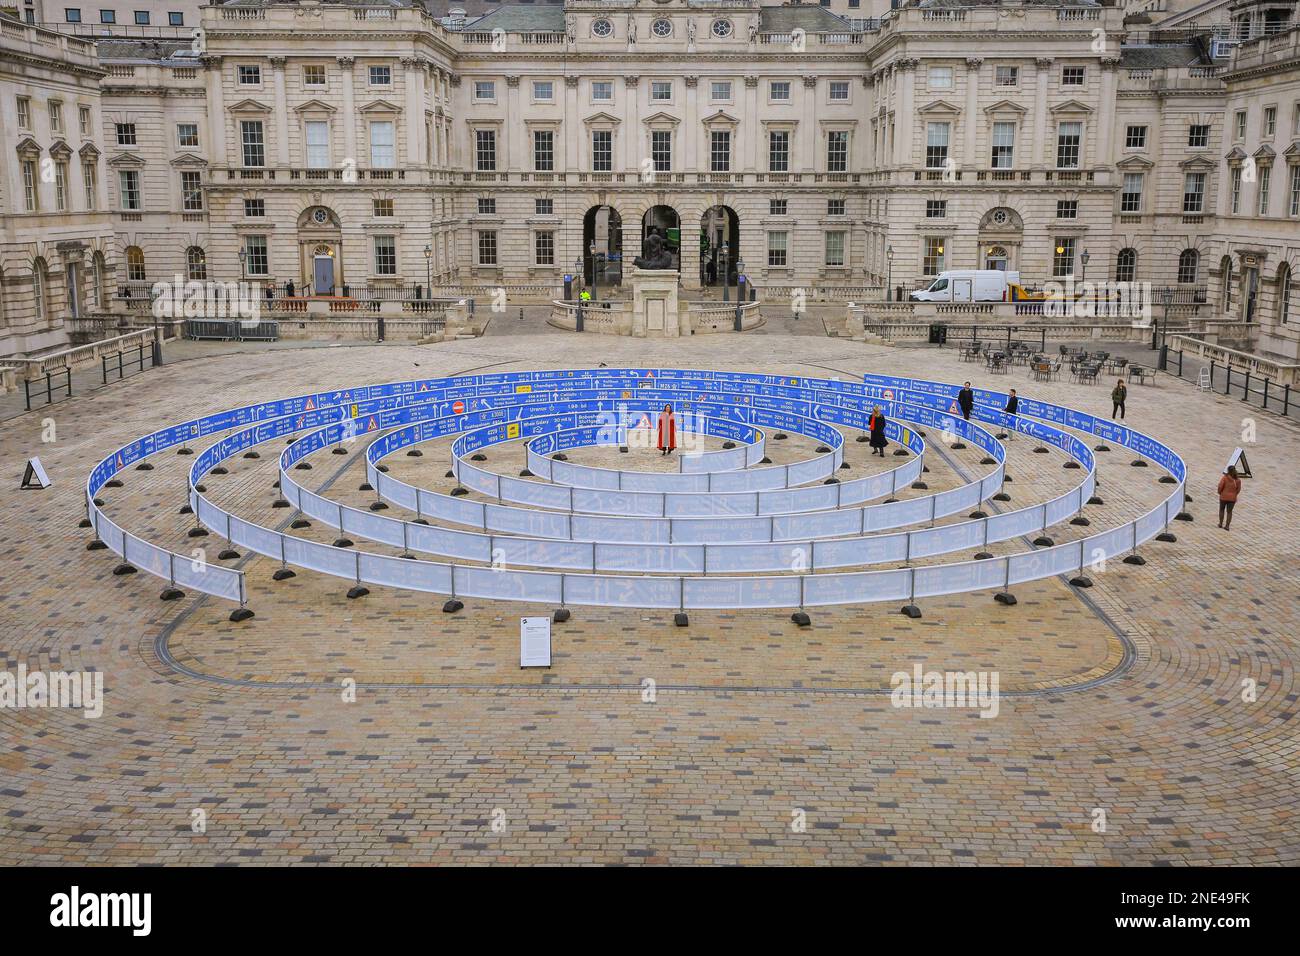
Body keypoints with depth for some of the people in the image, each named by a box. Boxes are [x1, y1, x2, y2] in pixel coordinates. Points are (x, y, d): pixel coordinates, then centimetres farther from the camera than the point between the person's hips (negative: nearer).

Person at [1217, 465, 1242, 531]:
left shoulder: (1224, 478, -17)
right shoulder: (1238, 480, -7)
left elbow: (1220, 486, -17)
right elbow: (1238, 489, 0)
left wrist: (1220, 493, 2)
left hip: (1224, 496, -2)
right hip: (1232, 498, 2)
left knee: (1221, 509, 21)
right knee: (1229, 511, 14)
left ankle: (1221, 523, 27)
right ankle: (1227, 526, 15)